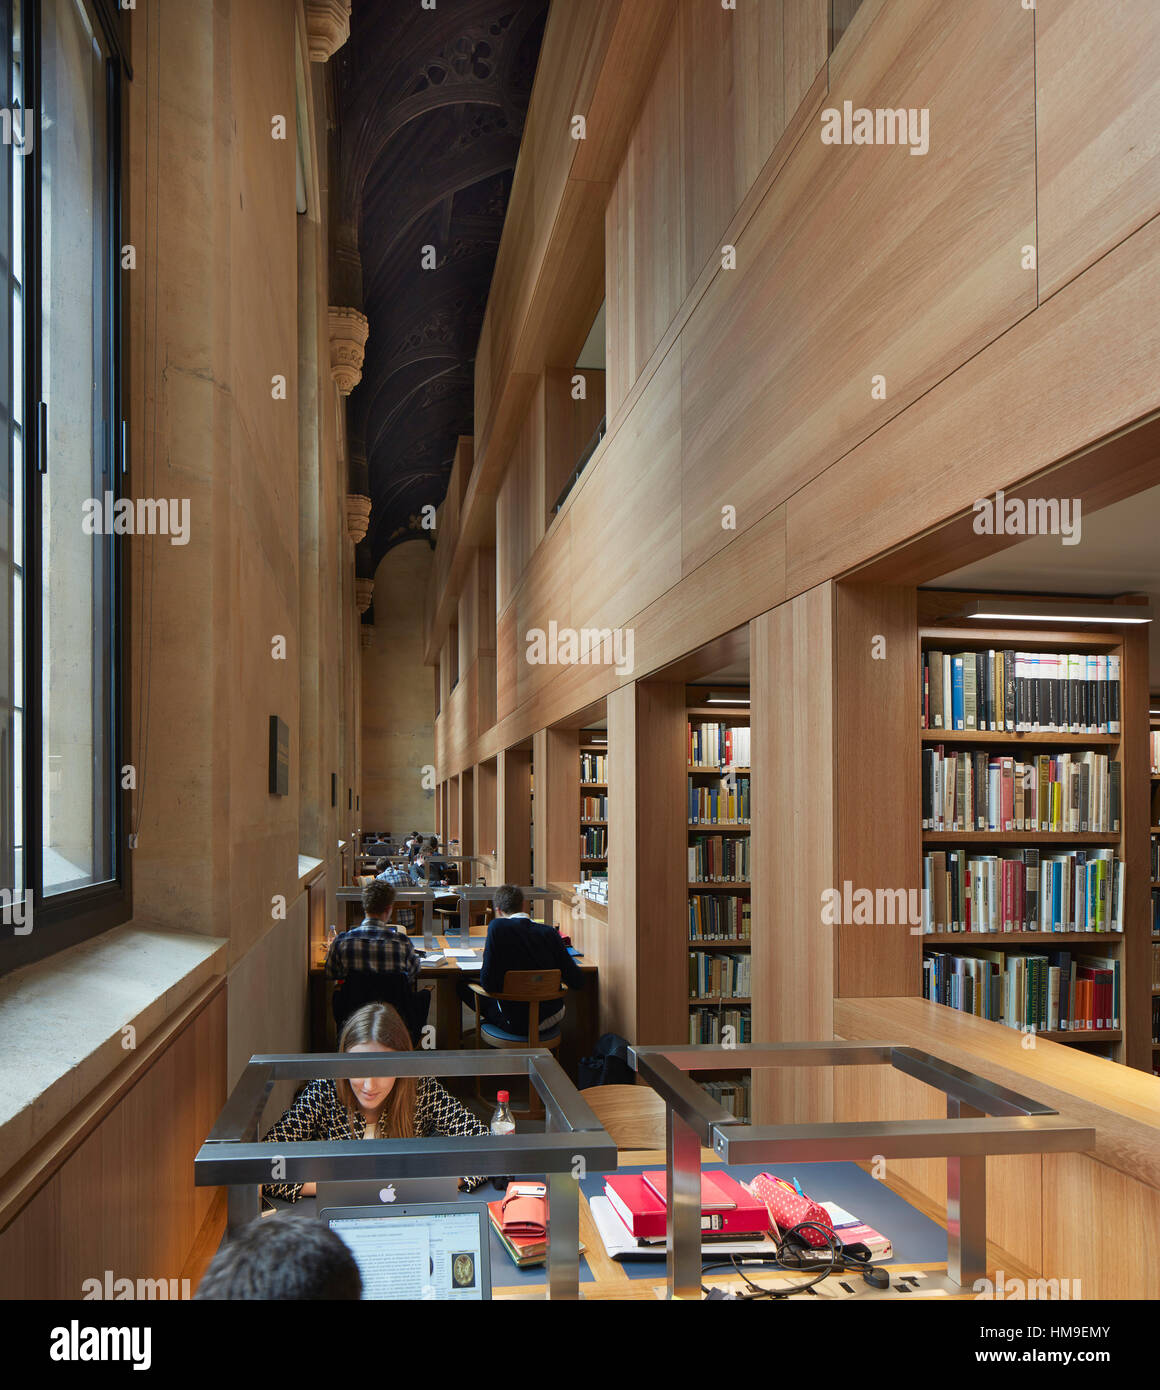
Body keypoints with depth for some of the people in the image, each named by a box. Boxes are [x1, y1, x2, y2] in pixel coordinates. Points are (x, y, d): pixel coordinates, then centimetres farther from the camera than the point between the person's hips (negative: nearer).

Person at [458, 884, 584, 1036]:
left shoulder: (497, 927, -14)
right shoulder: (549, 932, -5)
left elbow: (487, 984, -16)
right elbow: (577, 982, -4)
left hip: (517, 1023, -4)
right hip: (553, 1019, 4)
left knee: (463, 985, 15)